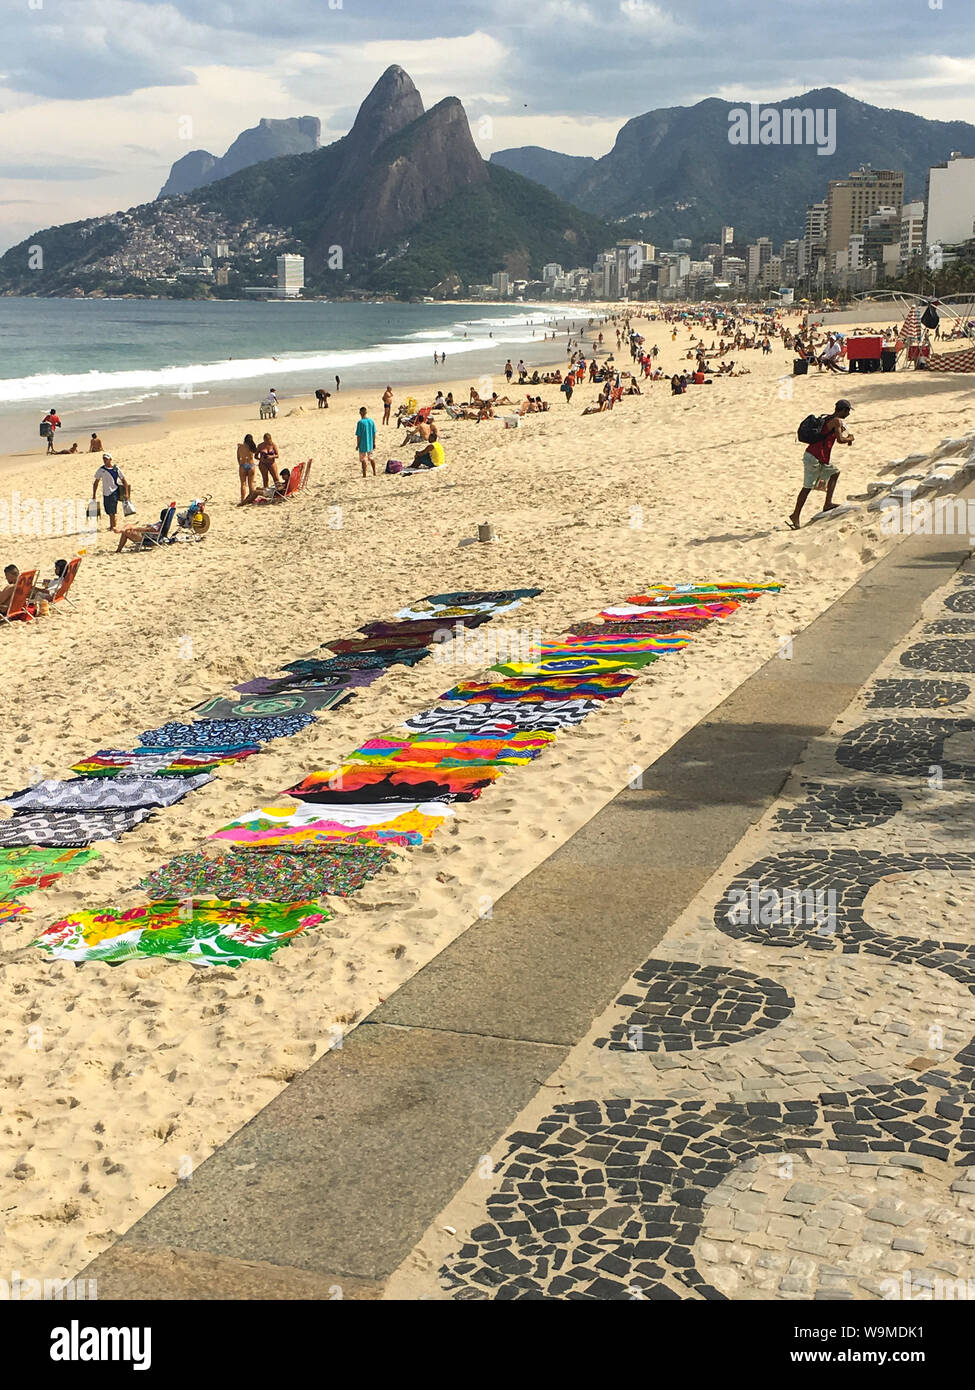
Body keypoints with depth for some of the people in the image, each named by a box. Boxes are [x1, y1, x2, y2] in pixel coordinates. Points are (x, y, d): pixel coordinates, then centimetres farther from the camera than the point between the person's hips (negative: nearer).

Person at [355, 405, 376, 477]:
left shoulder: (360, 422, -17)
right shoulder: (372, 421, -3)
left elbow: (358, 435, -14)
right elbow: (374, 433, 4)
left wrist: (357, 444, -4)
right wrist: (374, 443, 14)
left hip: (363, 444, -5)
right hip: (370, 444, 5)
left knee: (363, 460, 5)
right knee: (372, 458, 19)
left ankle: (364, 474, 9)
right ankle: (374, 473, 25)